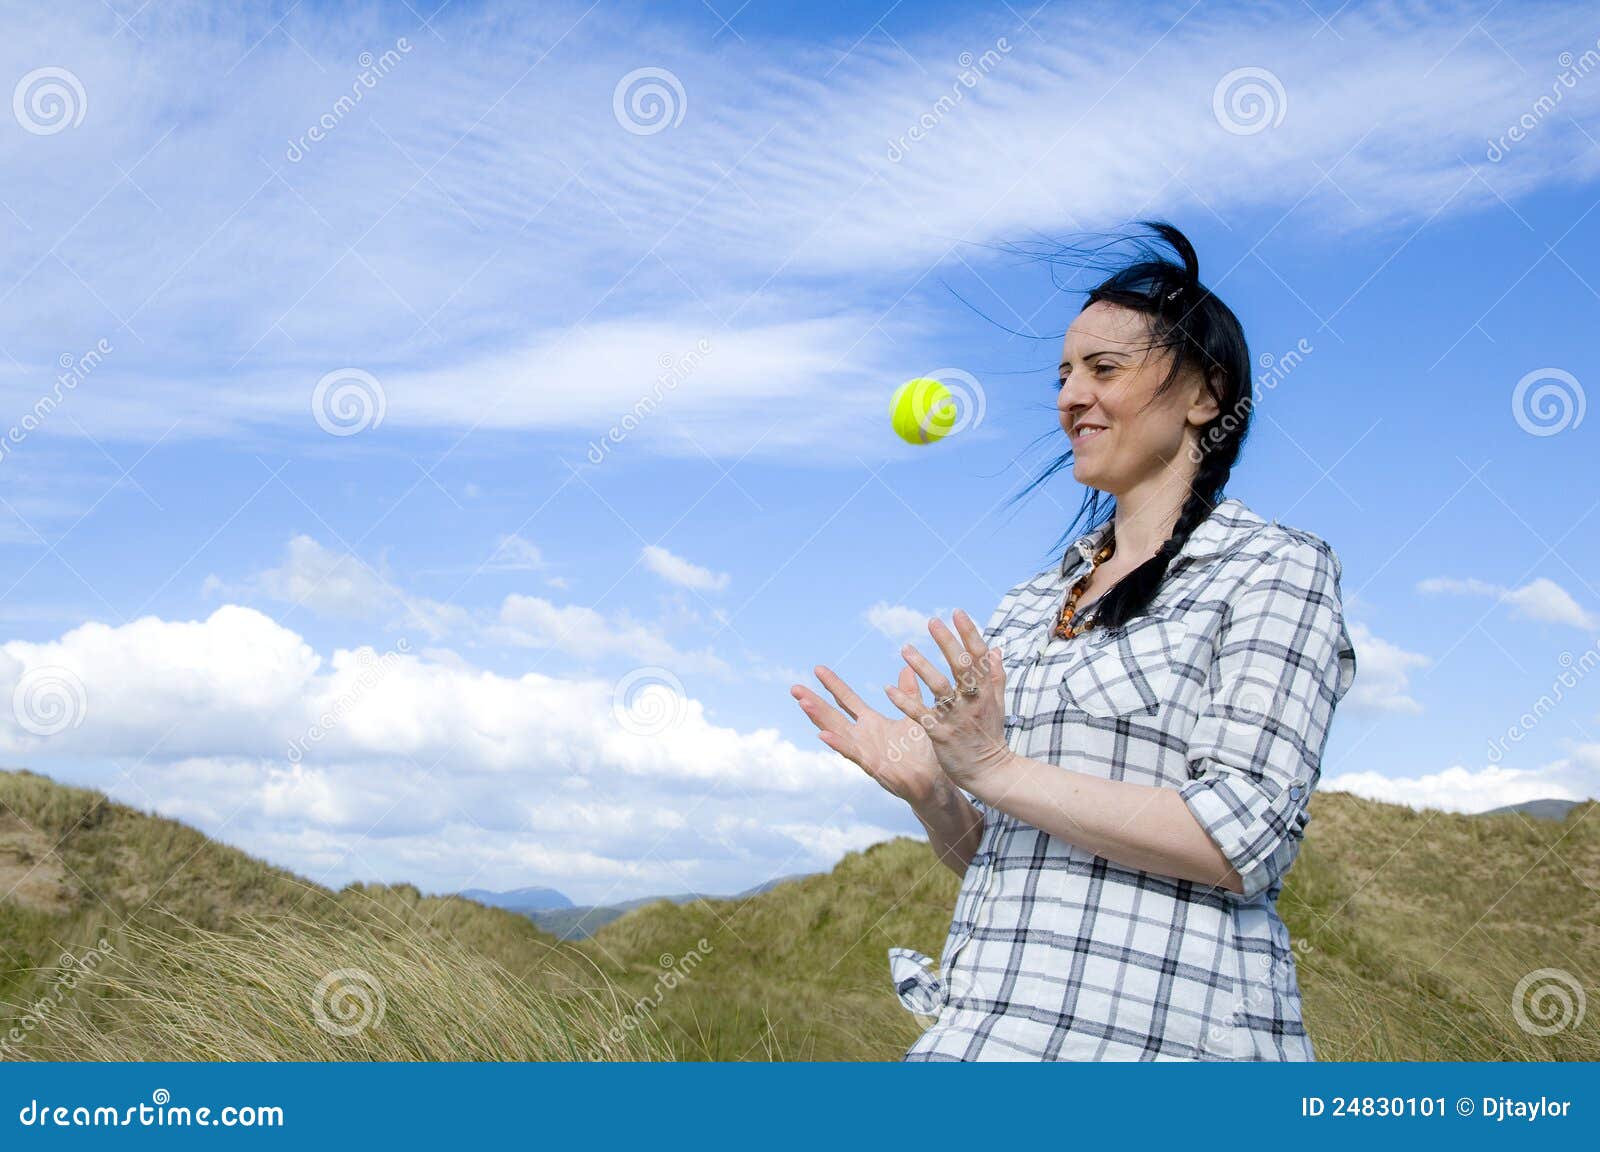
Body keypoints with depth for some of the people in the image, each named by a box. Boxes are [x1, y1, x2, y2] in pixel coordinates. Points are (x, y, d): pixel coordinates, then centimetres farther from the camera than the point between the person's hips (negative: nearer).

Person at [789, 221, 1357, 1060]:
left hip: (1163, 1031, -6)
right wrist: (927, 791, -3)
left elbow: (1245, 841, -14)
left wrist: (992, 770, -15)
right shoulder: (1030, 605, 15)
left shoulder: (1274, 569, -3)